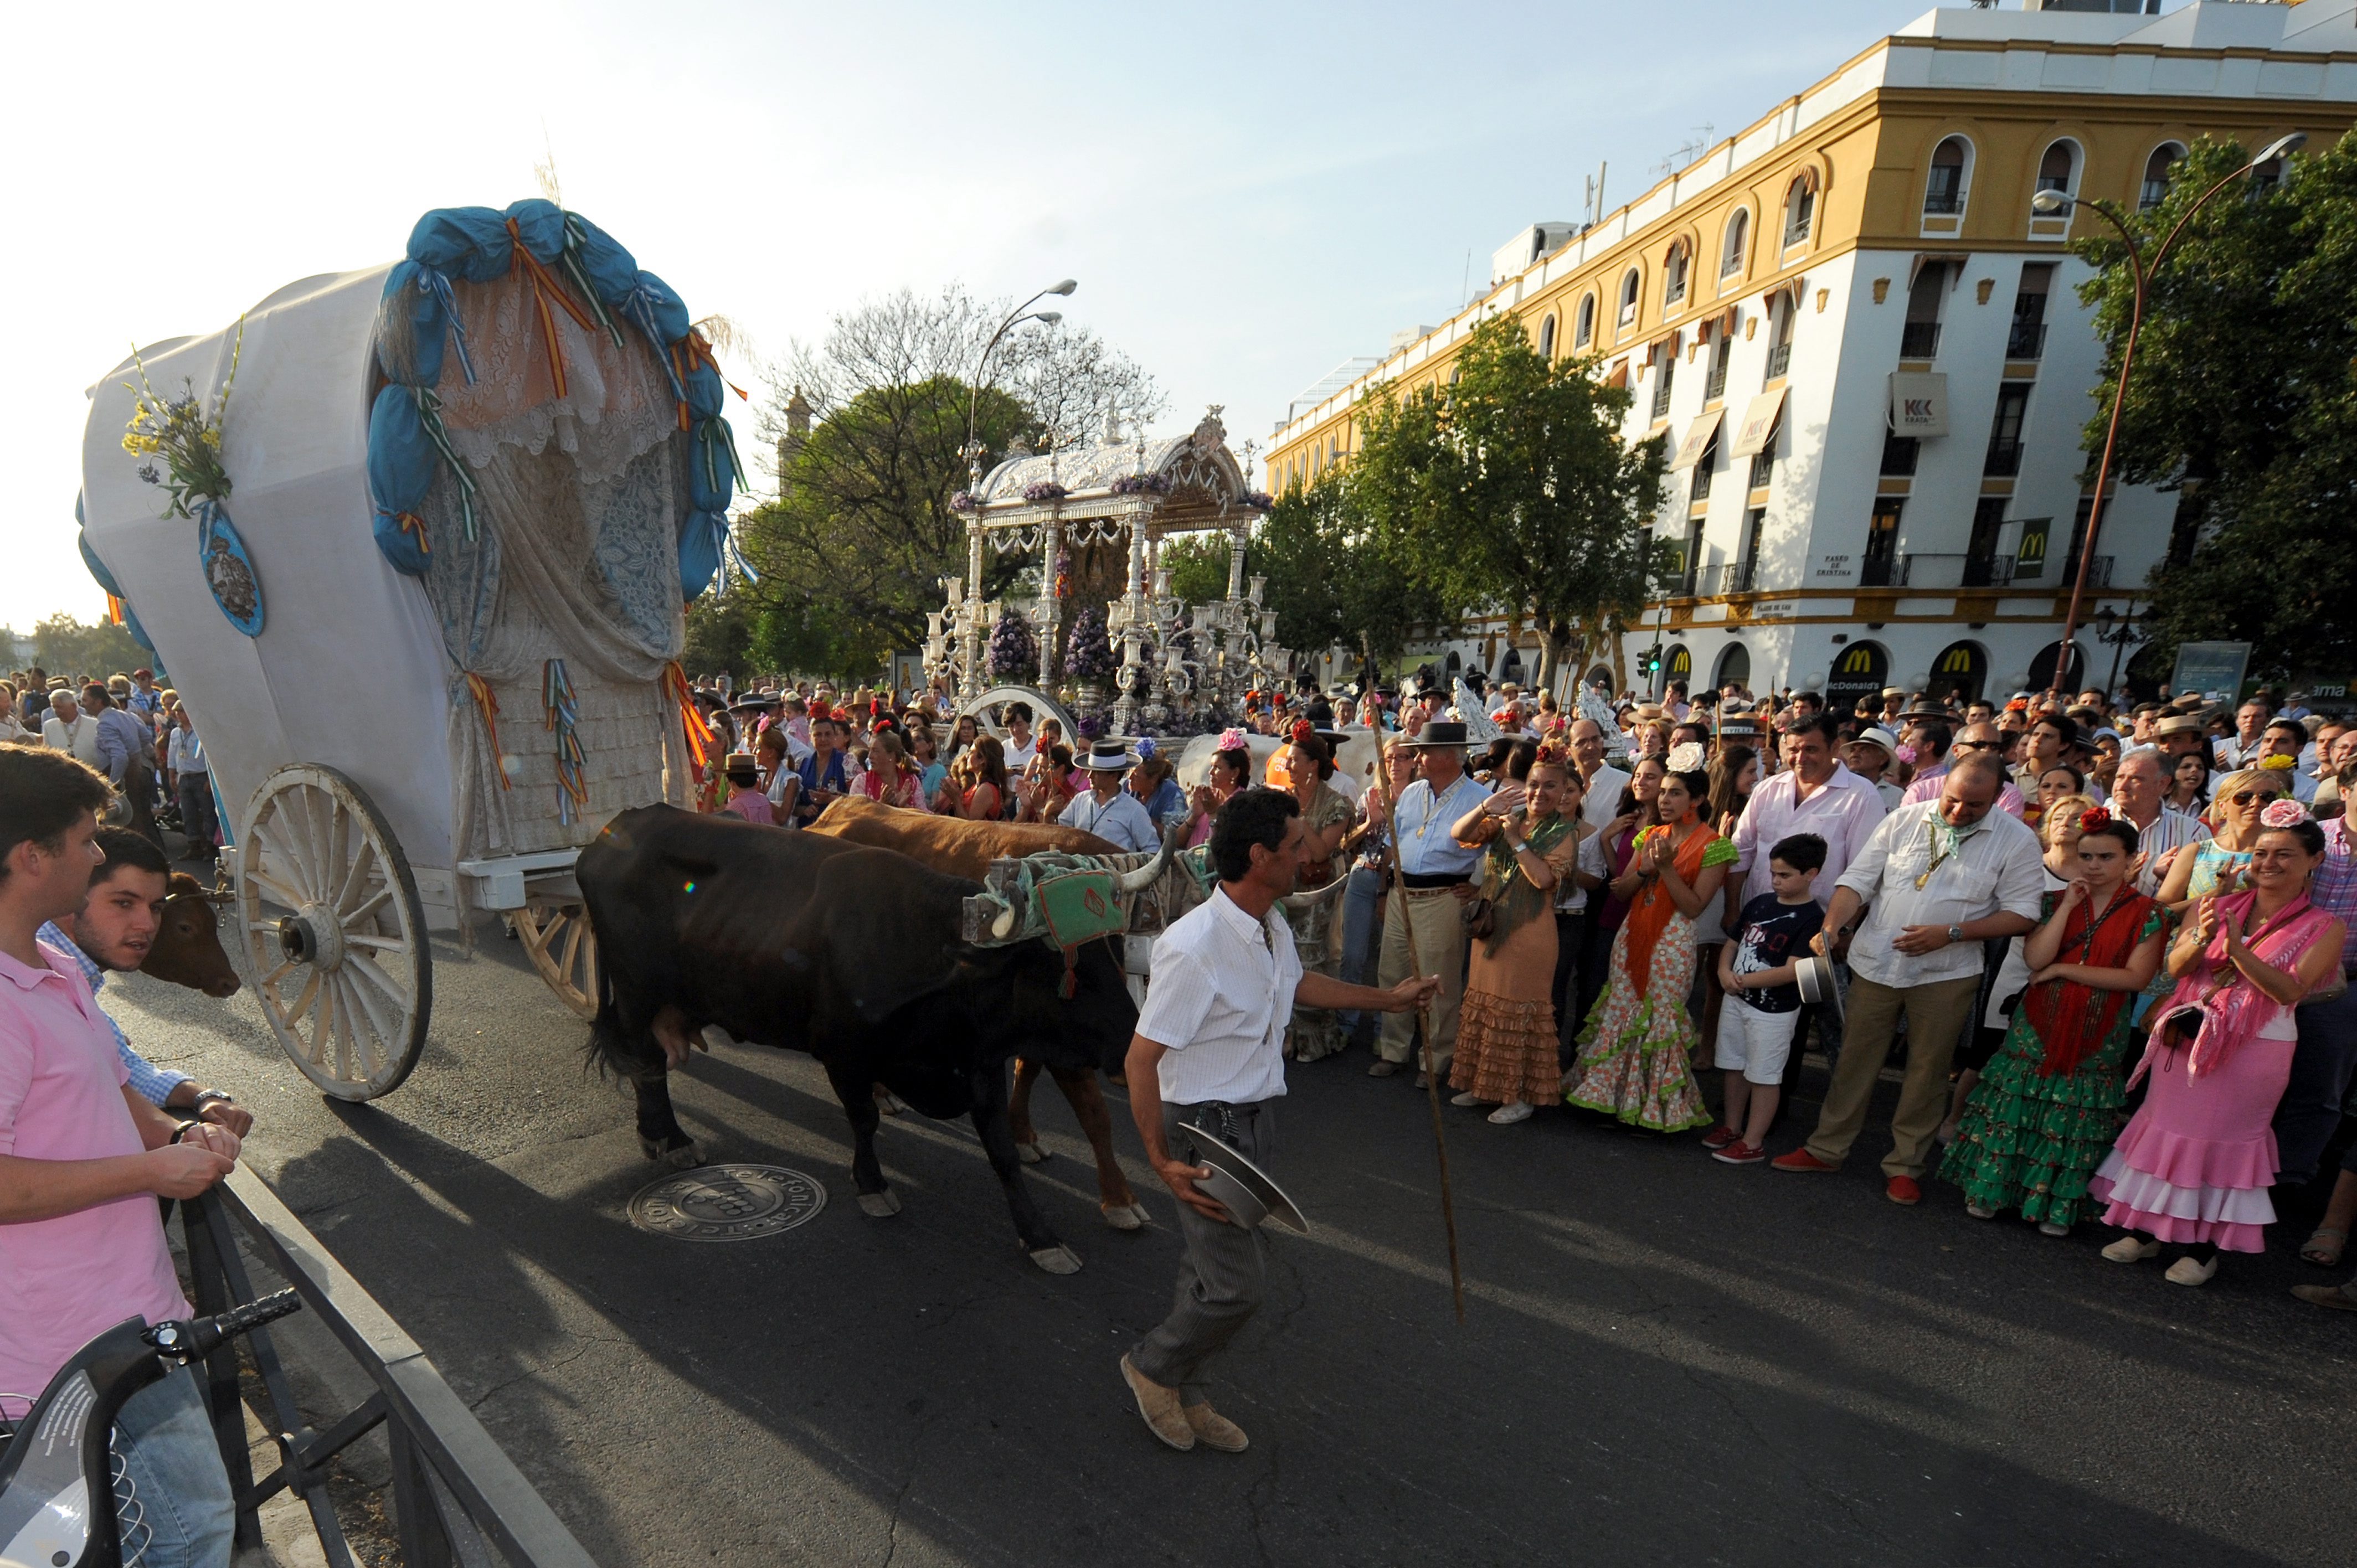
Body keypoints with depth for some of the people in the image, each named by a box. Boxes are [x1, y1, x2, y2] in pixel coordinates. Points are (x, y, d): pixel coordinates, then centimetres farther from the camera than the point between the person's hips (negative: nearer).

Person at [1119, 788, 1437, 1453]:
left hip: (1256, 1119, 9)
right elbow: (1142, 1056, -23)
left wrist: (1388, 998, 30)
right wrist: (1161, 1159, -21)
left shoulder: (1272, 929, 0)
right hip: (1205, 1128, -8)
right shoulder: (1193, 947, -29)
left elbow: (1298, 981, 23)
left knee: (1222, 1267, 18)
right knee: (1238, 1284, -2)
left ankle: (1183, 1394, 40)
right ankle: (1152, 1367, 26)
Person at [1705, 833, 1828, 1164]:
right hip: (1736, 1000, 7)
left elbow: (1792, 971, -21)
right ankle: (1731, 1127, 33)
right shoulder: (1759, 904, 6)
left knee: (1763, 1076, 3)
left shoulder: (1812, 918, -14)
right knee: (1734, 1067, 18)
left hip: (1774, 1010, -7)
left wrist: (1744, 981, -17)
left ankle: (1752, 1143, 14)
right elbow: (1732, 943, 12)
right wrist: (1725, 972, -7)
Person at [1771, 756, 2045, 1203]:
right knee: (1855, 1058, 10)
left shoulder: (2017, 840, -5)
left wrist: (1950, 933, -18)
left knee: (1927, 1070, 11)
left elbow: (2021, 914, -6)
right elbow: (1858, 880, 0)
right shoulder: (1904, 820, 0)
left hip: (1945, 974, -1)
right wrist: (1831, 926, -15)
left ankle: (1905, 1165, 27)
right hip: (1877, 962, 1)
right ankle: (1827, 1148, 22)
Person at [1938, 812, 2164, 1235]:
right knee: (2016, 1107, 5)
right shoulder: (2056, 901, 4)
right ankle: (1990, 1190, 16)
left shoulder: (2148, 914, -1)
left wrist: (2064, 969, -13)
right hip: (2037, 1029, 1)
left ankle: (2056, 1206, 21)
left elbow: (2136, 977, -12)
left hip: (2097, 1039, -1)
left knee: (2074, 1118, 6)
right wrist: (2069, 905, -11)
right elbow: (2035, 958, -10)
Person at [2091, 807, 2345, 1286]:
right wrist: (2201, 938, -22)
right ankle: (2145, 1230, 21)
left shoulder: (2324, 928, -3)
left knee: (2226, 1141, 5)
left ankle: (2204, 1247, 20)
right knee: (2167, 1129, 9)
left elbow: (2288, 991, -15)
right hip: (2186, 1038, 3)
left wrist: (2237, 948, -26)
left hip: (2255, 1049, -2)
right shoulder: (2216, 906, 3)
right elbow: (2176, 967, -4)